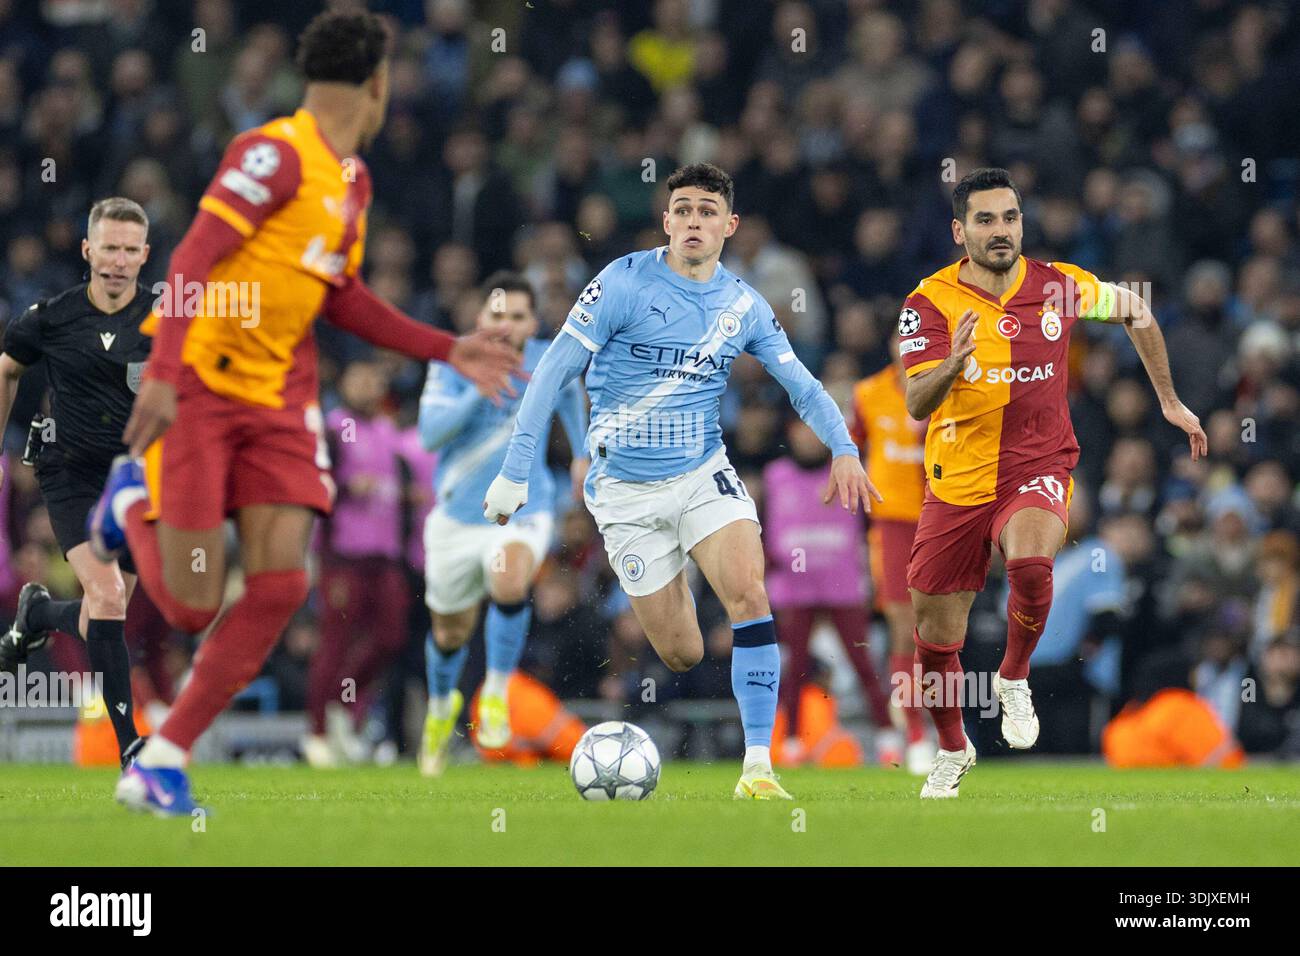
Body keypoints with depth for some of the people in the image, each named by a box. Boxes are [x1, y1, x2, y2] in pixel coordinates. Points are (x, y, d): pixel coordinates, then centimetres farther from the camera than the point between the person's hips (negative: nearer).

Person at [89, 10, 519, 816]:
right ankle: (133, 504, 27)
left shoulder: (354, 181, 13)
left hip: (278, 399, 8)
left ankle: (162, 764, 1)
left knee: (280, 584, -8)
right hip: (197, 386, -8)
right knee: (192, 606, -7)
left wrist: (449, 351, 17)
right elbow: (192, 261, -21)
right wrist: (163, 375, -29)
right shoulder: (276, 154, -15)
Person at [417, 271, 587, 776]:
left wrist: (581, 452, 21)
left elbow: (571, 392, 19)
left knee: (510, 584, -33)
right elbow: (430, 434, -26)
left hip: (523, 512, -1)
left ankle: (496, 695, -13)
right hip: (457, 516, 1)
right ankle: (441, 707, 47)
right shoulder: (453, 363, -13)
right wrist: (481, 389, -36)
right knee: (451, 633, 14)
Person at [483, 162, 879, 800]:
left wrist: (843, 448, -9)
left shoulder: (744, 306, 3)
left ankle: (758, 767, -21)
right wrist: (515, 472, -10)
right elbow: (554, 371, -8)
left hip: (704, 473, 2)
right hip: (625, 489, -2)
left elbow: (801, 386, 9)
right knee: (683, 657, -4)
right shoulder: (625, 283, -10)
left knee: (749, 592, -25)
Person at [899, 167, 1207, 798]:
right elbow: (916, 405, -19)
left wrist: (1170, 402, 19)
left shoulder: (1060, 286, -4)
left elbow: (1136, 313, 16)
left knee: (1031, 563, -34)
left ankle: (1013, 678, -5)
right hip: (956, 481, 1)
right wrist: (953, 363, -39)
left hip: (1038, 470, -1)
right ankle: (953, 751, 35)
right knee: (934, 640, 6)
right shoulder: (931, 302, -10)